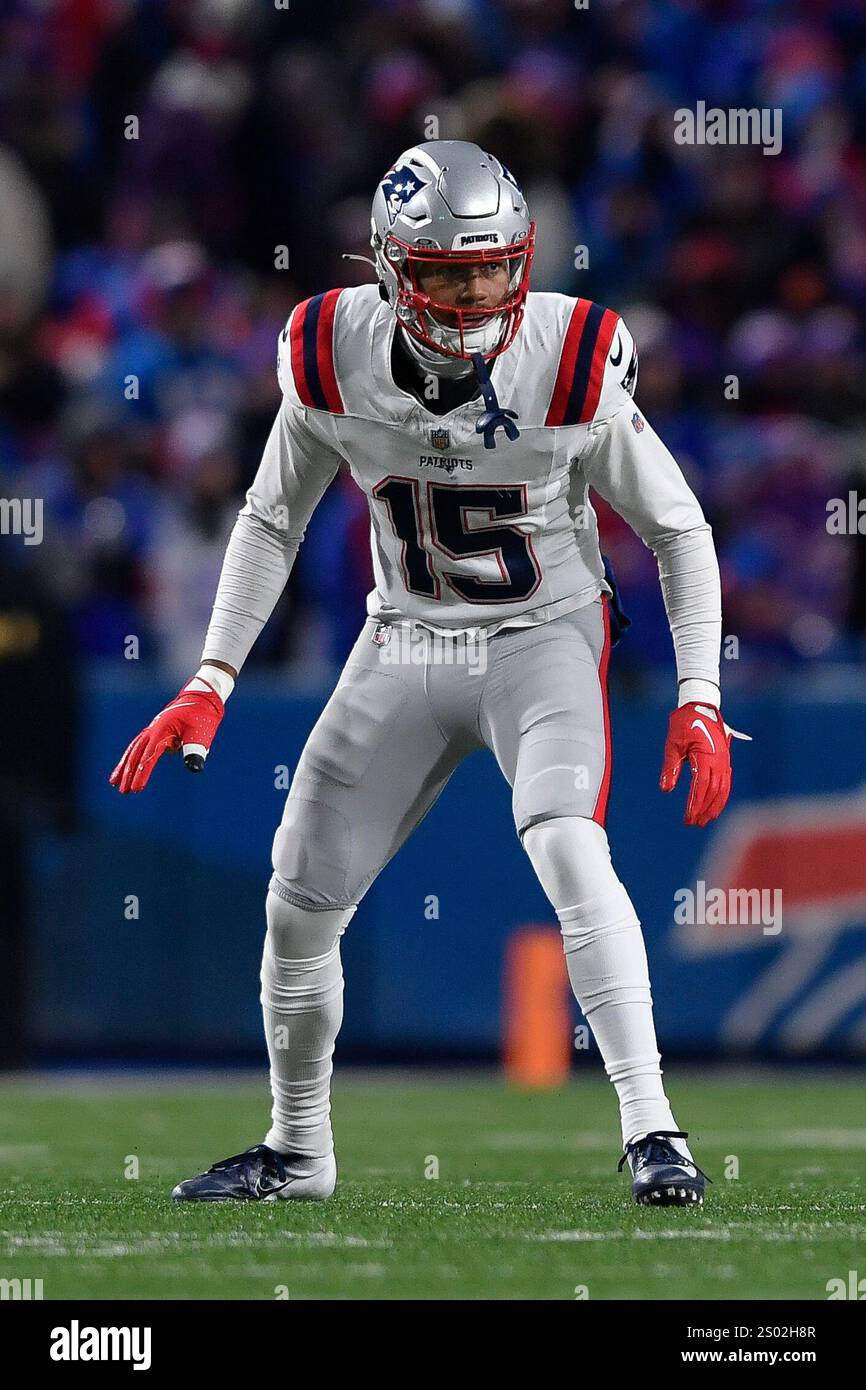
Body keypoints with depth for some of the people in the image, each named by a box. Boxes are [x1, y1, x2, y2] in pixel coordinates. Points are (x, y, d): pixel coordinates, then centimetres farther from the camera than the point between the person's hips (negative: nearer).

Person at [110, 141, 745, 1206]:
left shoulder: (572, 366, -21)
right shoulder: (334, 359, -14)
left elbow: (678, 528, -7)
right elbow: (272, 521, 4)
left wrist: (700, 700, -13)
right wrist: (211, 682, -1)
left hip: (544, 638, -3)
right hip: (405, 642, 4)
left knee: (566, 847, -30)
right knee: (300, 900, 4)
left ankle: (650, 1128, -26)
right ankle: (297, 1151, 27)